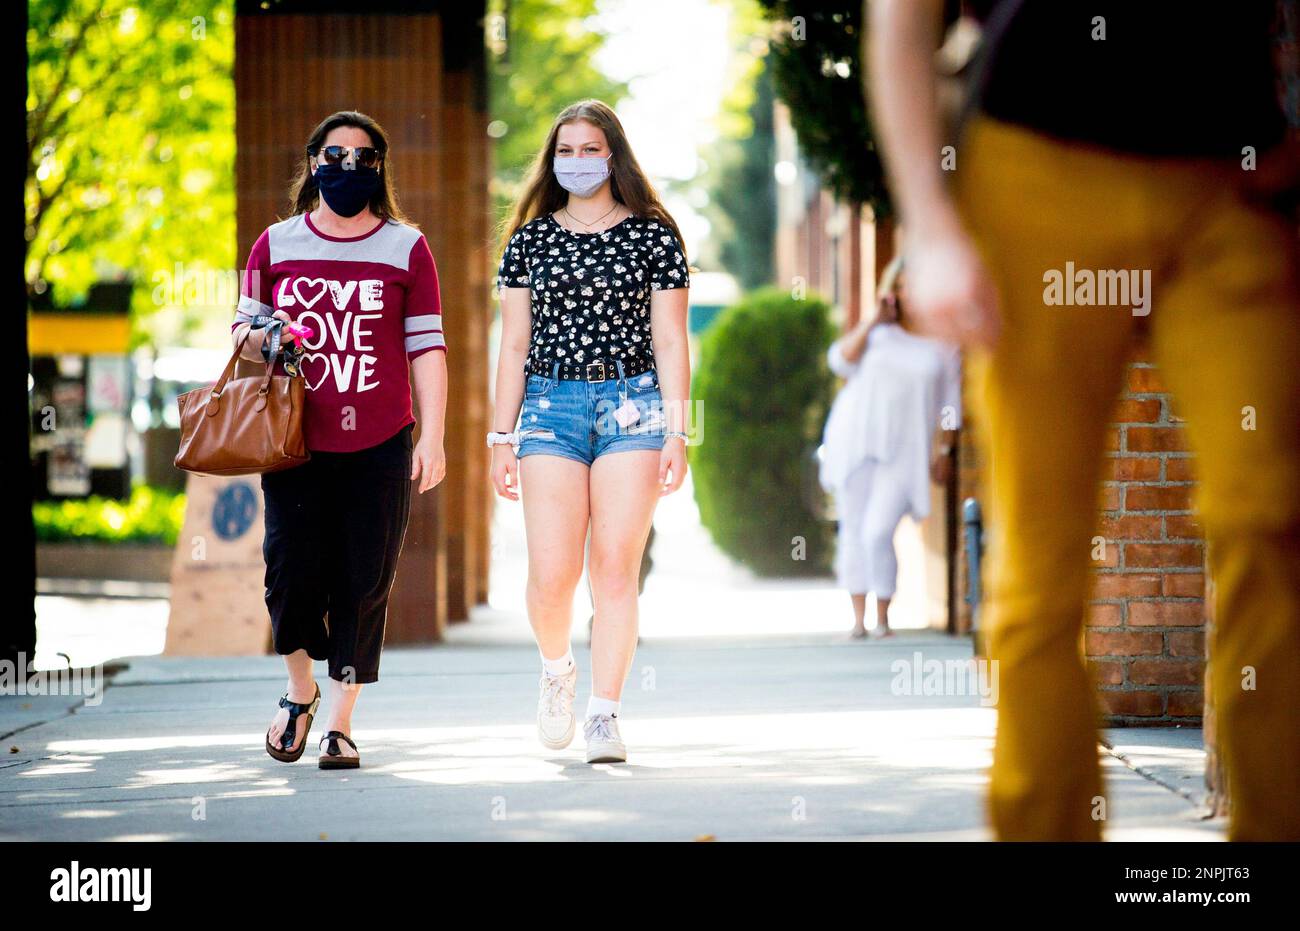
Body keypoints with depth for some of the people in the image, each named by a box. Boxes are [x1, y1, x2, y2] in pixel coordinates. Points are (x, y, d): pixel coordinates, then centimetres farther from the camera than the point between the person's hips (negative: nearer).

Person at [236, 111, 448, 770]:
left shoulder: (407, 248, 8)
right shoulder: (276, 245, 11)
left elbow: (426, 346, 5)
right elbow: (244, 326, 16)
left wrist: (432, 437, -2)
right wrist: (254, 340, -8)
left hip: (380, 444, 0)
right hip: (295, 440, 0)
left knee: (364, 585, -2)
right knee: (292, 573, -9)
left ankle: (340, 724, 8)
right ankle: (300, 689, 19)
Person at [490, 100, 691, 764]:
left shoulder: (653, 236, 6)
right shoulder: (530, 239, 11)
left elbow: (670, 343, 4)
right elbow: (514, 344, 12)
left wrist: (676, 434, -3)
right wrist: (502, 438, 7)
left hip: (632, 406, -1)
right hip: (550, 405, 1)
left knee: (615, 567, -6)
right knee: (552, 573, -9)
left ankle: (604, 716, 0)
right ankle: (556, 672, 21)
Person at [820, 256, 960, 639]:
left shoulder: (943, 347, 6)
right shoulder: (876, 333, 8)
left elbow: (949, 405, 8)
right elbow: (840, 359, -8)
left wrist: (943, 452, 1)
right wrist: (874, 320, -12)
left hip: (903, 450, -2)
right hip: (855, 443, 2)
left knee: (878, 534, -14)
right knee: (853, 531, 3)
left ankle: (883, 618, 1)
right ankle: (858, 619, 11)